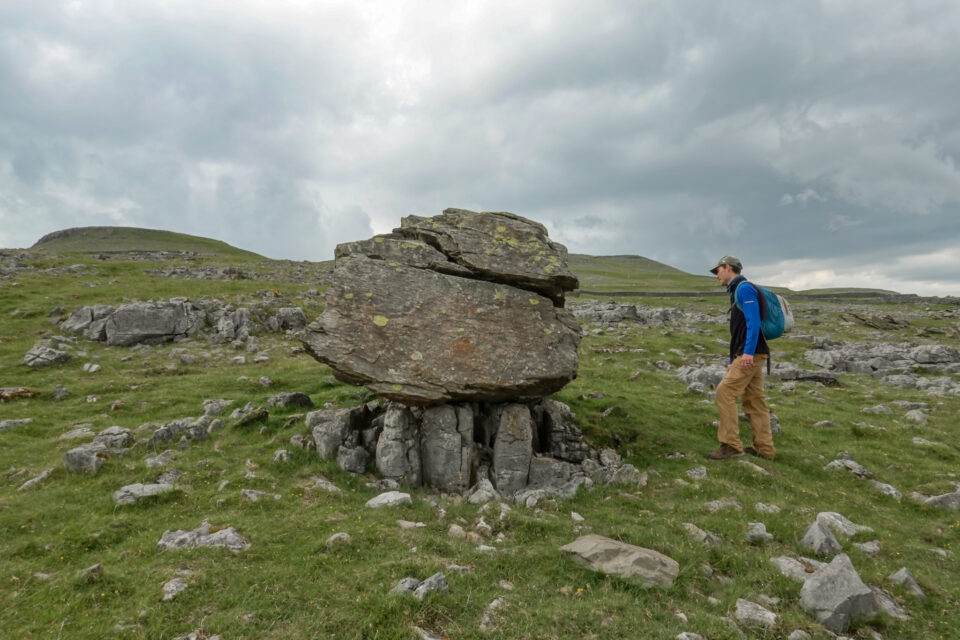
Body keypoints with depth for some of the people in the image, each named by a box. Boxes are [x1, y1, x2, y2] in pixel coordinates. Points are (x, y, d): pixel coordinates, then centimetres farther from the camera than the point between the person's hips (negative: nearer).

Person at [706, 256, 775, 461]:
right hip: (745, 355, 10)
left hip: (751, 354, -10)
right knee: (754, 401, 9)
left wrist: (748, 352, -28)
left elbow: (753, 321, -20)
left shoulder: (744, 288, -8)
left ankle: (731, 445, -10)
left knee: (725, 392, -13)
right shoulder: (737, 292, 22)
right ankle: (764, 448, 13)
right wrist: (732, 361, 23)